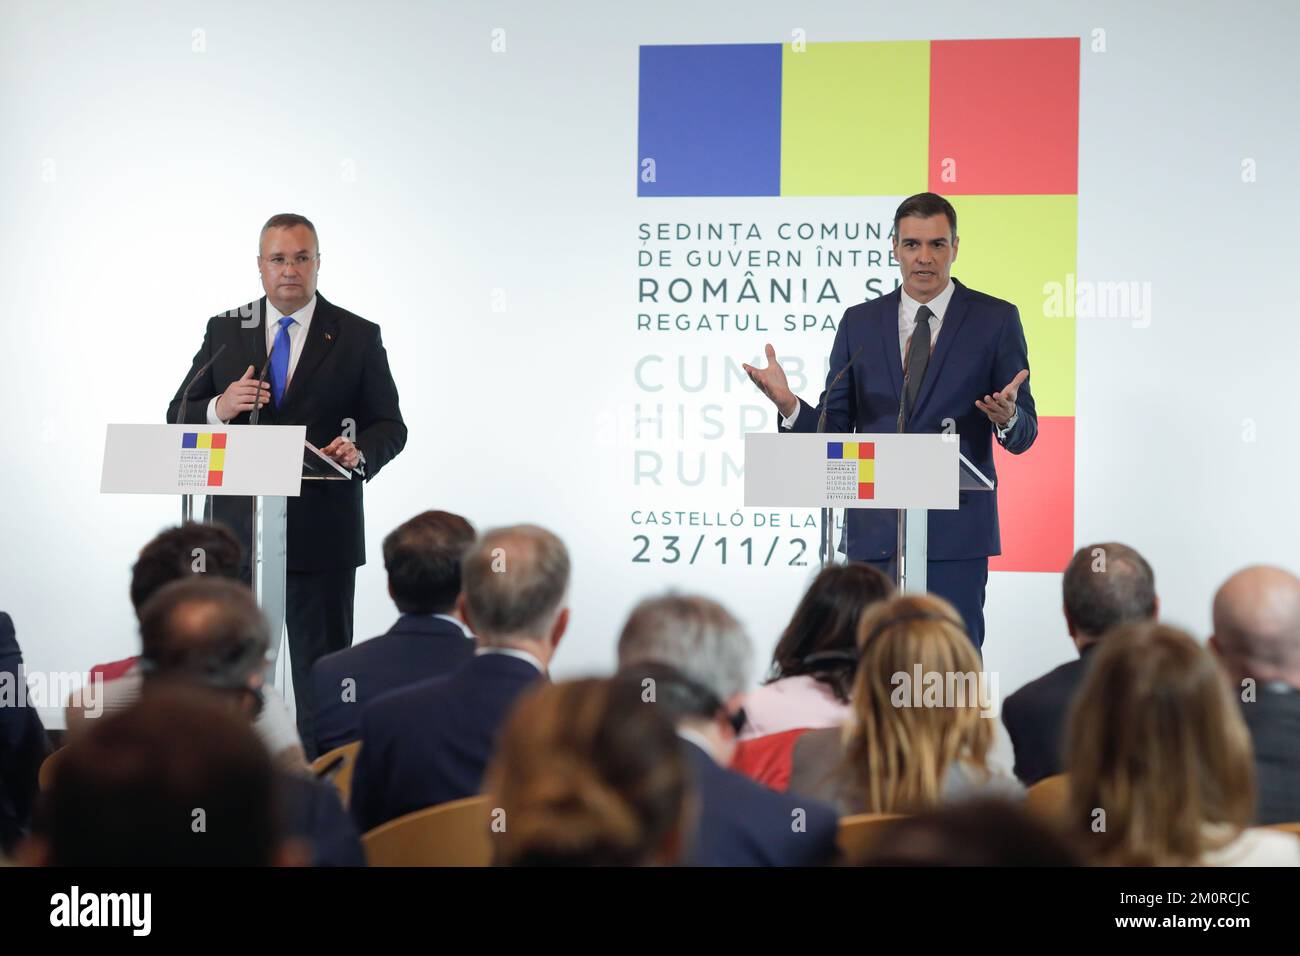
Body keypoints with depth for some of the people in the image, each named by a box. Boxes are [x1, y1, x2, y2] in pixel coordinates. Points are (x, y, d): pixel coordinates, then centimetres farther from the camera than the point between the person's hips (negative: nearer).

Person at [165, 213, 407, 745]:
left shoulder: (358, 338, 3)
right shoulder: (224, 332, 8)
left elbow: (389, 426, 3)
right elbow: (178, 417, 7)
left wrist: (360, 453, -20)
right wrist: (221, 408, -16)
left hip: (321, 534, -2)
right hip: (237, 528, 2)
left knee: (321, 674, 2)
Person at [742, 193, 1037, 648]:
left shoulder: (995, 319, 2)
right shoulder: (859, 322, 10)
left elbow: (1023, 435, 1)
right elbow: (835, 427, 9)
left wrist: (1007, 418, -23)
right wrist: (789, 405, -12)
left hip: (955, 529, -3)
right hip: (874, 529, 3)